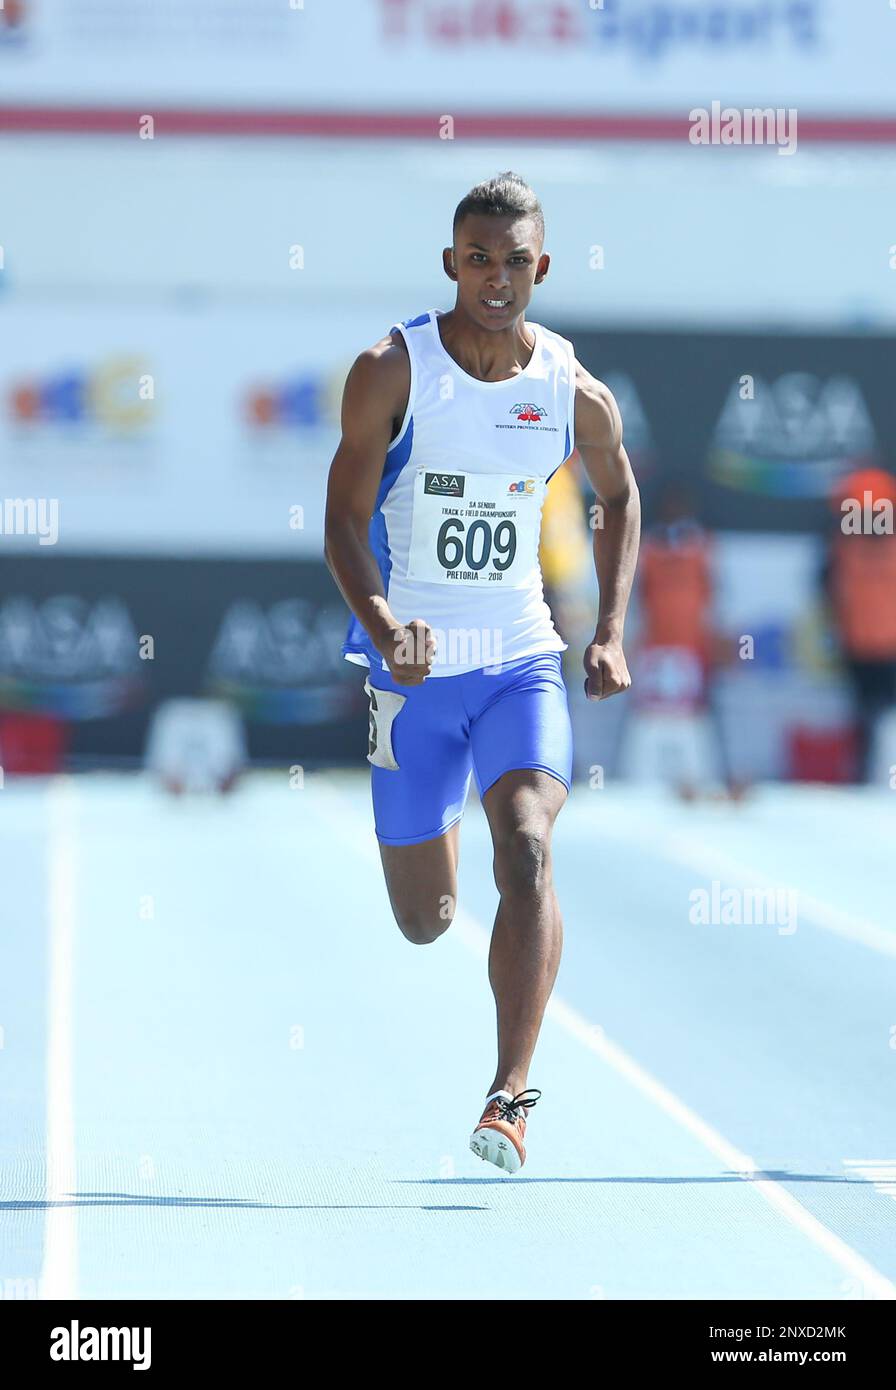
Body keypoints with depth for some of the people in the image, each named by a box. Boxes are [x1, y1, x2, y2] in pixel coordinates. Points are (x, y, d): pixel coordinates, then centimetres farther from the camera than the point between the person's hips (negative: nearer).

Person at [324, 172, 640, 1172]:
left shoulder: (576, 394, -3)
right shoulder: (392, 371, -11)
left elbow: (619, 496, 17)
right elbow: (343, 520, -13)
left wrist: (611, 631, 7)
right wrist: (381, 626, -31)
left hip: (522, 661, 1)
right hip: (413, 667, -1)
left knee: (527, 850, -25)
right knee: (424, 924, 10)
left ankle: (511, 1094, -25)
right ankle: (436, 827, 51)